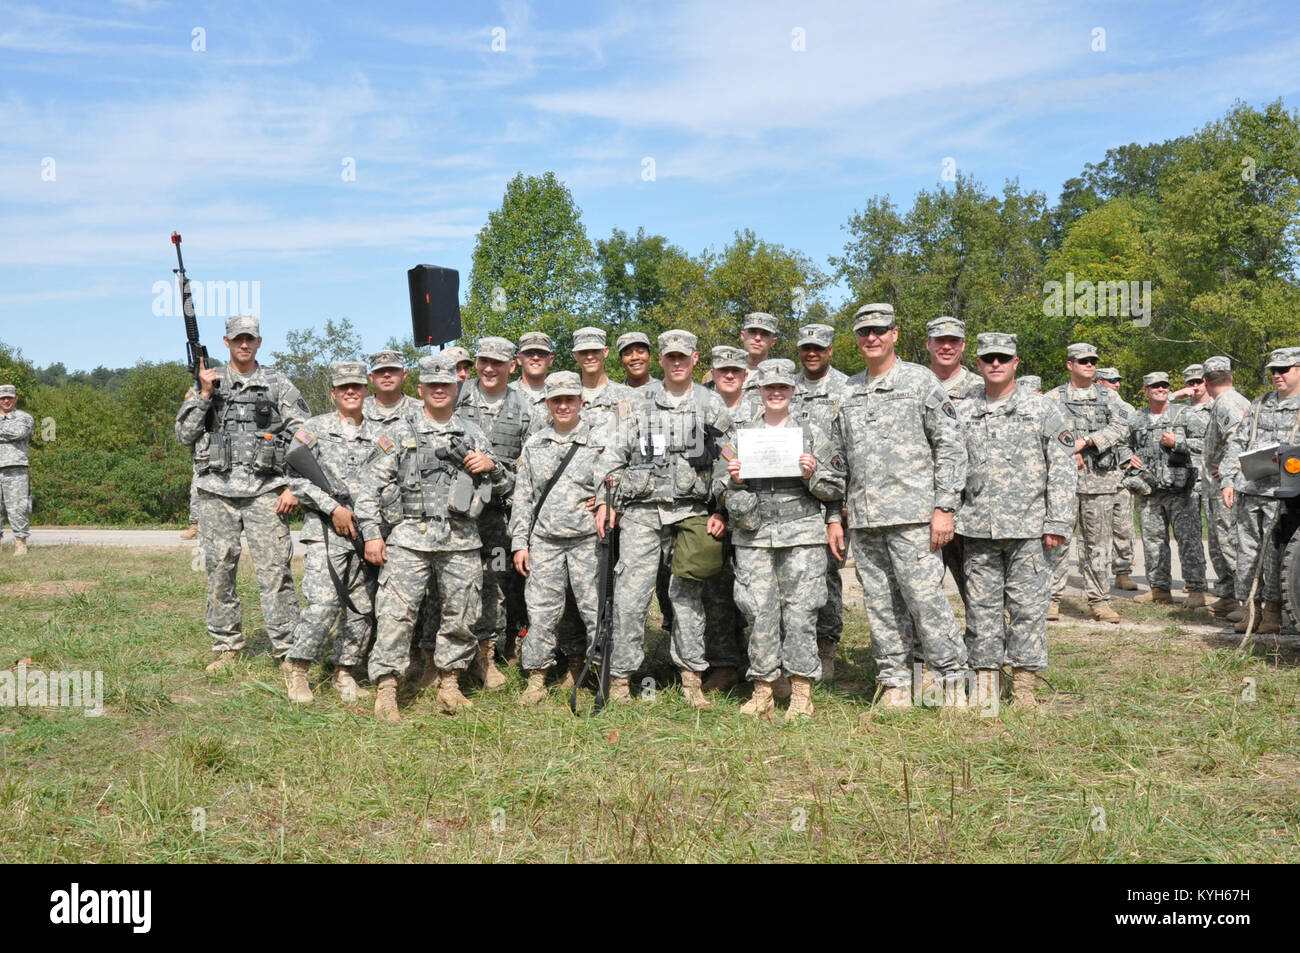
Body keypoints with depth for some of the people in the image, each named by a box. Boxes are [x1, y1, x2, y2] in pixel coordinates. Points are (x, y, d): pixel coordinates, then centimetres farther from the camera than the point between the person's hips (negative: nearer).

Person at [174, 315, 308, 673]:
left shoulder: (279, 384, 6)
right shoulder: (208, 382, 12)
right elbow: (184, 434, 6)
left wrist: (293, 486, -5)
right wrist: (204, 394, -6)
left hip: (265, 492, -2)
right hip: (217, 492, 3)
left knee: (275, 572, -6)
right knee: (219, 571, 7)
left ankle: (287, 651, -1)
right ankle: (226, 646, 19)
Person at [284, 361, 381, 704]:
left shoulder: (379, 435, 12)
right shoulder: (314, 429, 5)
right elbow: (297, 478, -2)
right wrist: (334, 508, -11)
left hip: (366, 532, 4)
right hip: (324, 531, -3)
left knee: (363, 608, 3)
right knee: (323, 602, -15)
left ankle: (344, 674, 17)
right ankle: (298, 672, 1)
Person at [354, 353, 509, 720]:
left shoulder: (474, 434, 14)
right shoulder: (399, 432, 8)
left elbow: (505, 487, 18)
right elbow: (369, 484, 5)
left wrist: (492, 466, -4)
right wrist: (372, 534, -3)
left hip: (462, 541, 2)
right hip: (411, 538, -2)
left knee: (461, 617, 6)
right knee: (396, 613, -9)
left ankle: (449, 684, 21)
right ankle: (386, 690, -2)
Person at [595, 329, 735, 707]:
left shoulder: (712, 405, 10)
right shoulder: (641, 402, 10)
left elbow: (728, 462, 9)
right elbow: (613, 454, 10)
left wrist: (722, 511, -1)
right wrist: (604, 500, 1)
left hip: (691, 511, 1)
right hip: (641, 510, 0)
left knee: (688, 595, 4)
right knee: (630, 595, -5)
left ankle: (691, 678, 12)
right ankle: (620, 678, 3)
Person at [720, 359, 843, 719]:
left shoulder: (812, 432, 10)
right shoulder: (742, 433, 14)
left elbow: (836, 489, 11)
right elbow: (723, 493, 18)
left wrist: (813, 473, -9)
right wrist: (733, 480, -4)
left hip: (802, 534, -1)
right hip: (753, 535, 2)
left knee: (800, 611, -4)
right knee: (759, 611, 0)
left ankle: (802, 696, 5)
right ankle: (762, 692, 10)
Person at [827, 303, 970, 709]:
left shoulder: (922, 381, 2)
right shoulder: (847, 394, 16)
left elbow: (951, 447, -2)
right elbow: (837, 459, 19)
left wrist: (944, 507, -10)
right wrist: (835, 517, 13)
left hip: (912, 516, -5)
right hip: (863, 520, 5)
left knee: (925, 599, -8)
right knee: (880, 606, 8)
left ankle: (952, 683, 7)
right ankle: (895, 687, 17)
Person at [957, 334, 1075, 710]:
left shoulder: (1042, 410, 4)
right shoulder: (965, 413, 12)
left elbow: (1062, 470, 0)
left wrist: (1056, 523, -6)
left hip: (1027, 527, -2)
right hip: (978, 530, 3)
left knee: (1028, 604, 1)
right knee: (981, 605, 5)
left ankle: (1023, 682, 11)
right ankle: (985, 680, 14)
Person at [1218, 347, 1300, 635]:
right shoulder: (1259, 405, 19)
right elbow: (1237, 443, 16)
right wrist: (1228, 480, 7)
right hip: (1249, 490, 5)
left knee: (1274, 553, -4)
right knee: (1247, 550, 4)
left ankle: (1273, 610, 5)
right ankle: (1250, 608, 11)